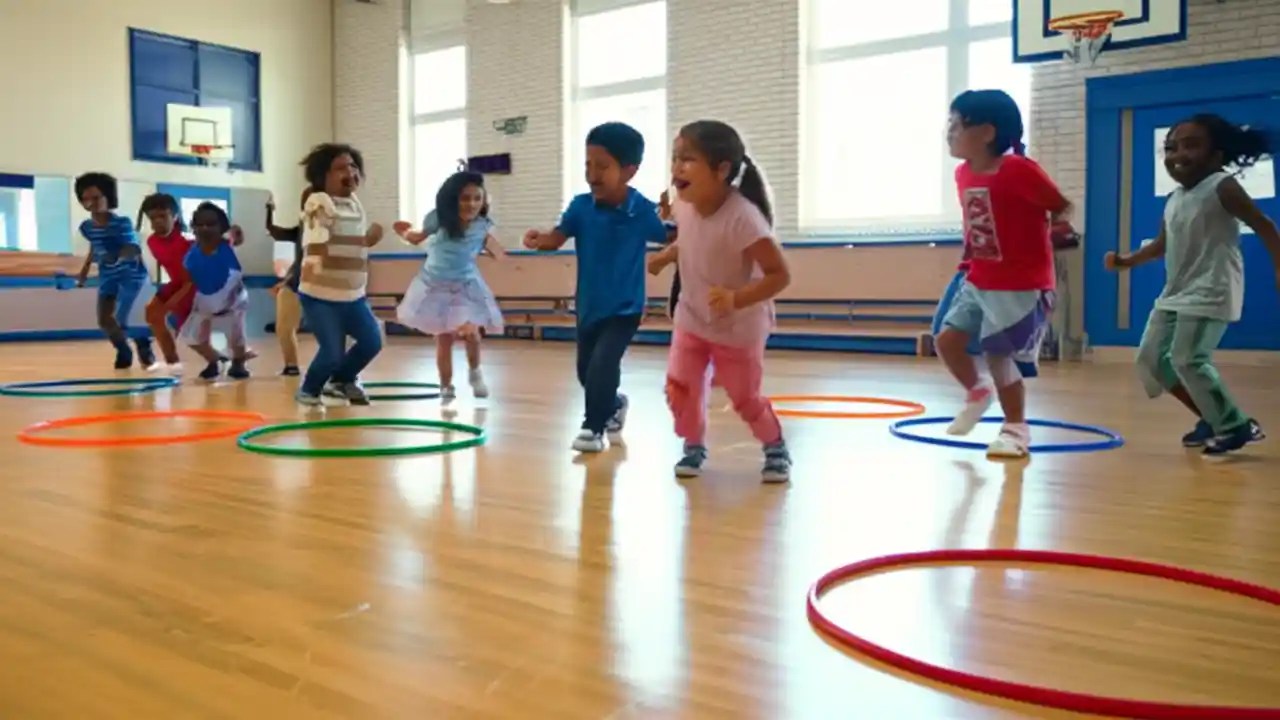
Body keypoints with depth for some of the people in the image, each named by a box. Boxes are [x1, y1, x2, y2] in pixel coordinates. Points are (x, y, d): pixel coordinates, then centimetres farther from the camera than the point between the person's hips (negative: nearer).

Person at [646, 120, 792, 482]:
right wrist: (664, 257, -5)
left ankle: (776, 448, 34)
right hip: (692, 318, 5)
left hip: (739, 327, -5)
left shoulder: (743, 218, -34)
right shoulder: (684, 205, -13)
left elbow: (779, 275, -30)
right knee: (680, 388, 1)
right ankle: (694, 446, 27)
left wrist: (736, 300, -41)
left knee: (746, 399, 6)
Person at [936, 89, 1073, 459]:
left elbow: (1063, 207, -11)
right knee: (947, 339, 2)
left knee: (999, 356, -4)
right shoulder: (963, 174, 3)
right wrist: (968, 257, 12)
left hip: (1022, 286, -7)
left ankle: (1016, 429, 17)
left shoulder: (1019, 169, -20)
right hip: (979, 282, 7)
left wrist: (1060, 224, -26)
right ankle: (978, 393, 29)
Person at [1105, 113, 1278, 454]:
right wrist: (1126, 261, 11)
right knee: (1151, 360, 8)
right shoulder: (1173, 200, 12)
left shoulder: (1222, 187, -10)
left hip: (1210, 293, -9)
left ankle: (1237, 425, 1)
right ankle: (1212, 419, 21)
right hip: (1174, 293, 9)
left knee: (1187, 360, -17)